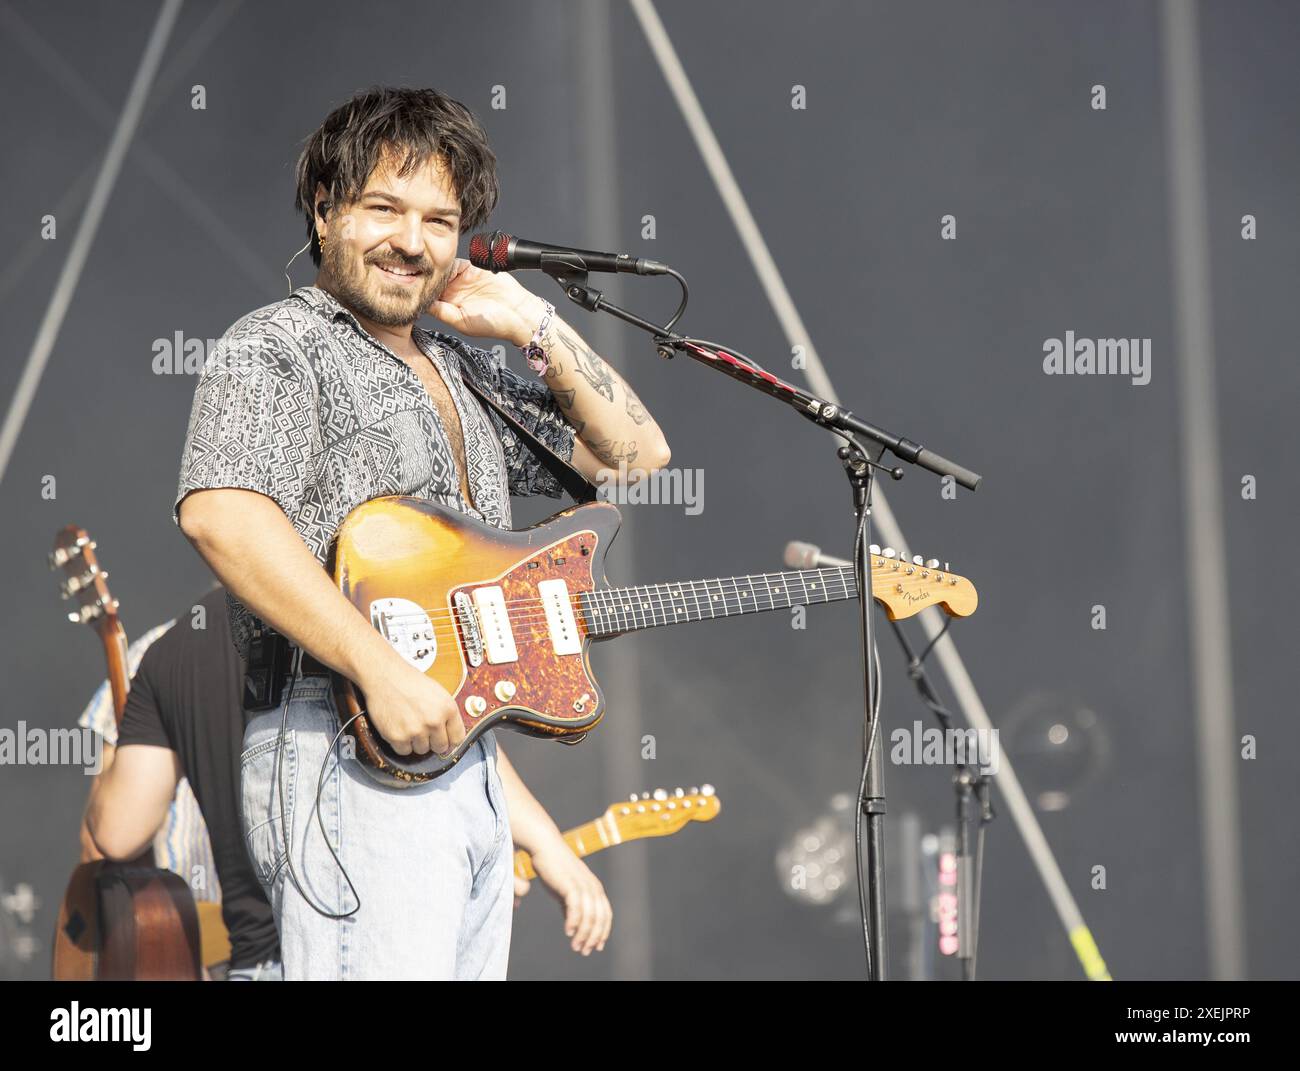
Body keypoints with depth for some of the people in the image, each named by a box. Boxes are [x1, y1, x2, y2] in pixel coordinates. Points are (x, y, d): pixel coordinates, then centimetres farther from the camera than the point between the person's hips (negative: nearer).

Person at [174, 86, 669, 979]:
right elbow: (217, 512, -23)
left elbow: (636, 454, 24)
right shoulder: (278, 350, -4)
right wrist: (383, 670, -26)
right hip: (347, 760, -9)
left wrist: (533, 326, 11)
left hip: (467, 766, 9)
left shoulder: (460, 371, 22)